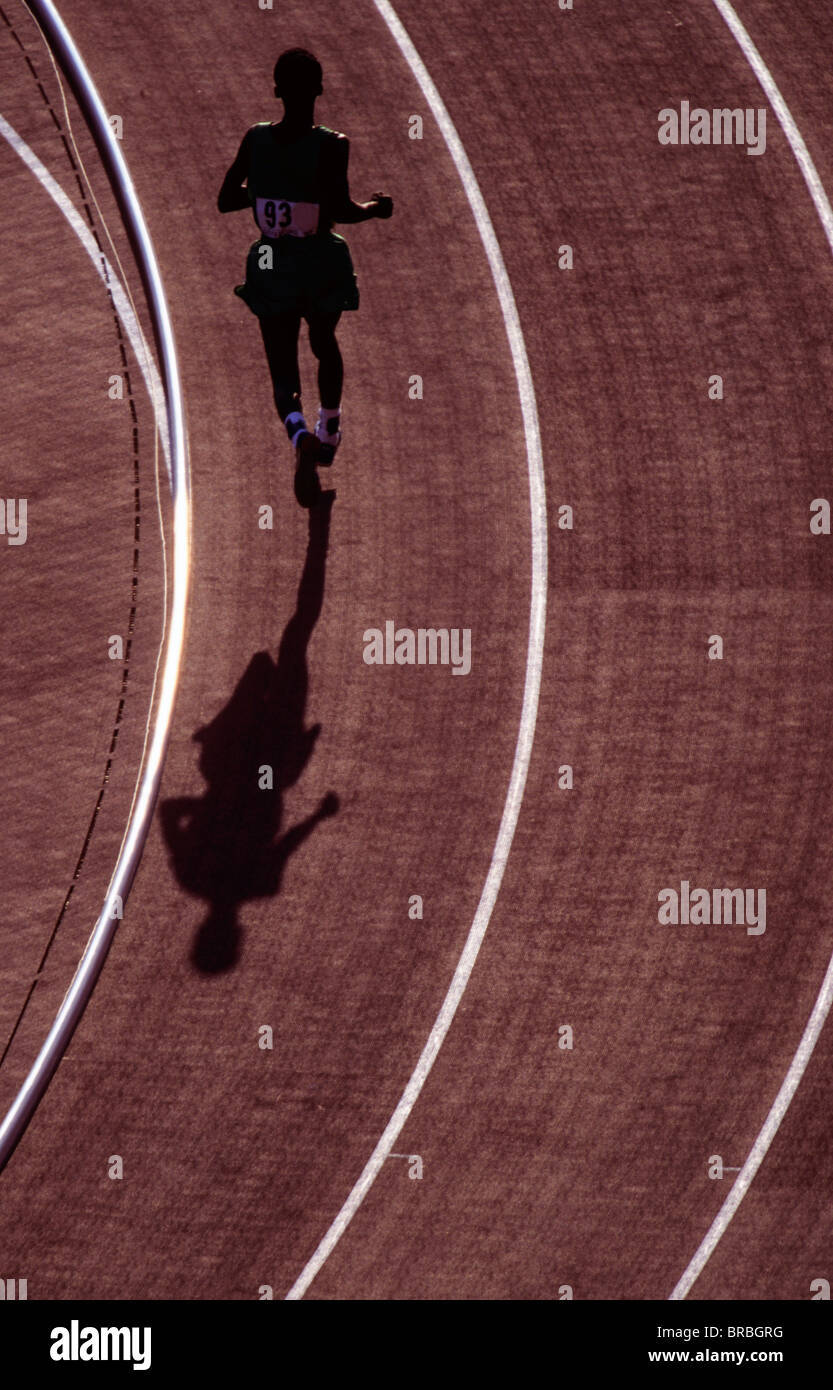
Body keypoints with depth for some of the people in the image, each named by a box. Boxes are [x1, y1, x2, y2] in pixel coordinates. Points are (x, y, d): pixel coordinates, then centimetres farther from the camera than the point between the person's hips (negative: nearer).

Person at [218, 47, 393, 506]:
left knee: (282, 370, 6)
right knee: (325, 344, 29)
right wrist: (373, 208, -3)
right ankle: (329, 431, 45)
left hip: (271, 265, 1)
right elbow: (340, 208, -23)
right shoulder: (331, 145, -15)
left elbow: (225, 200, -1)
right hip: (322, 264, -1)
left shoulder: (256, 139, -5)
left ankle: (300, 437, -24)